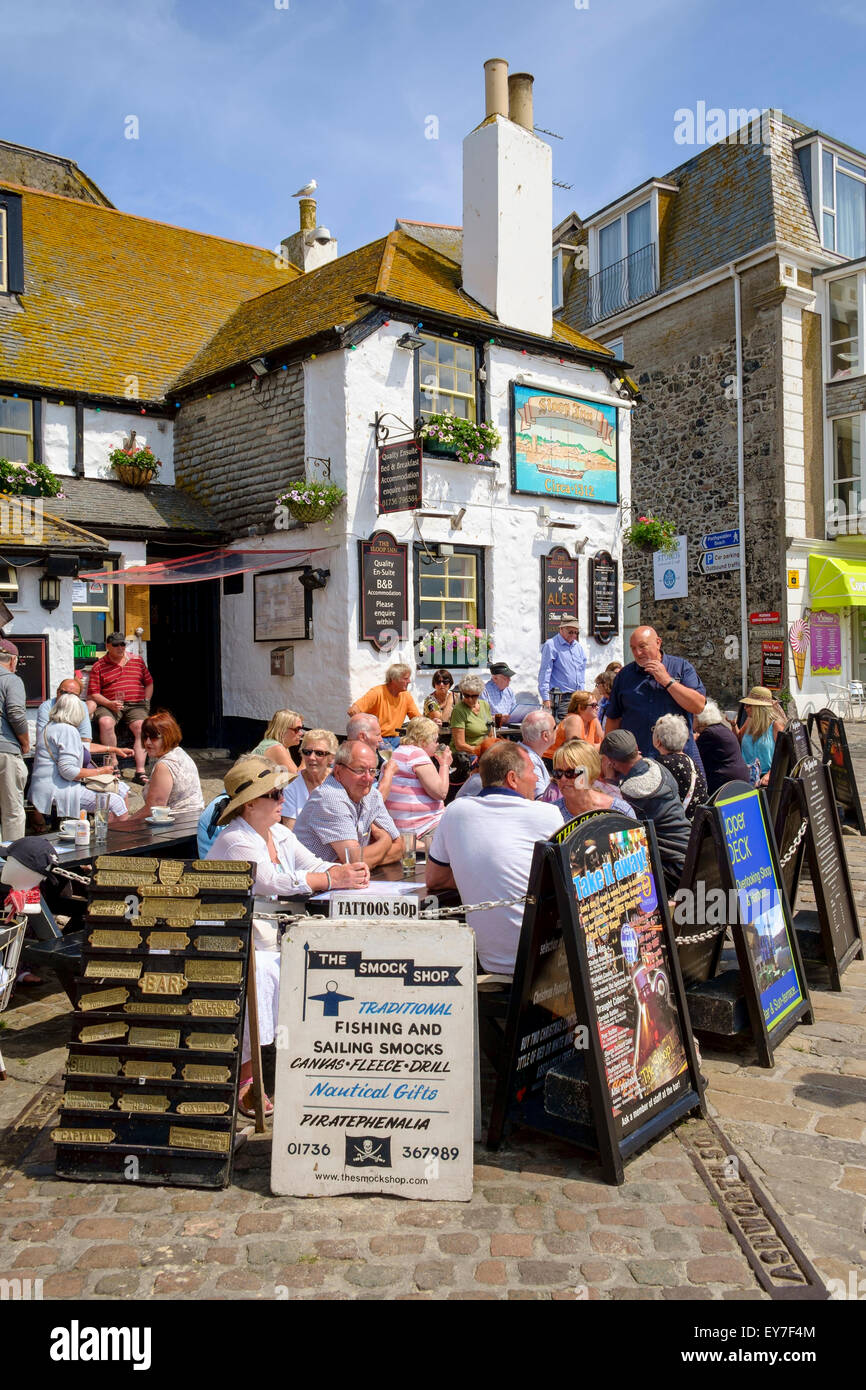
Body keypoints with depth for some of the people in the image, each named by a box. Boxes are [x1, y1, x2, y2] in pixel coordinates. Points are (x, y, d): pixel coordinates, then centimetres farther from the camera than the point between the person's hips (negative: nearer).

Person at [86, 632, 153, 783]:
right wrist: (109, 703, -13)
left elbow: (149, 683, 23)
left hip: (136, 705, 1)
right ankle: (113, 764, -23)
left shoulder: (137, 661, 16)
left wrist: (145, 702, 7)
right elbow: (93, 694, 4)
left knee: (141, 727, -28)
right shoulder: (99, 666, 8)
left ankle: (140, 771, -32)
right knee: (105, 722, -34)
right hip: (109, 705, -1)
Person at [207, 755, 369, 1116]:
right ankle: (244, 1076, -19)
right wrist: (334, 878, -27)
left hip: (275, 940, 8)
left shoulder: (280, 835, 13)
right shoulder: (235, 841, -14)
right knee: (263, 973, -34)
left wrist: (349, 871, -16)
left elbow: (314, 866, 5)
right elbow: (276, 883, -26)